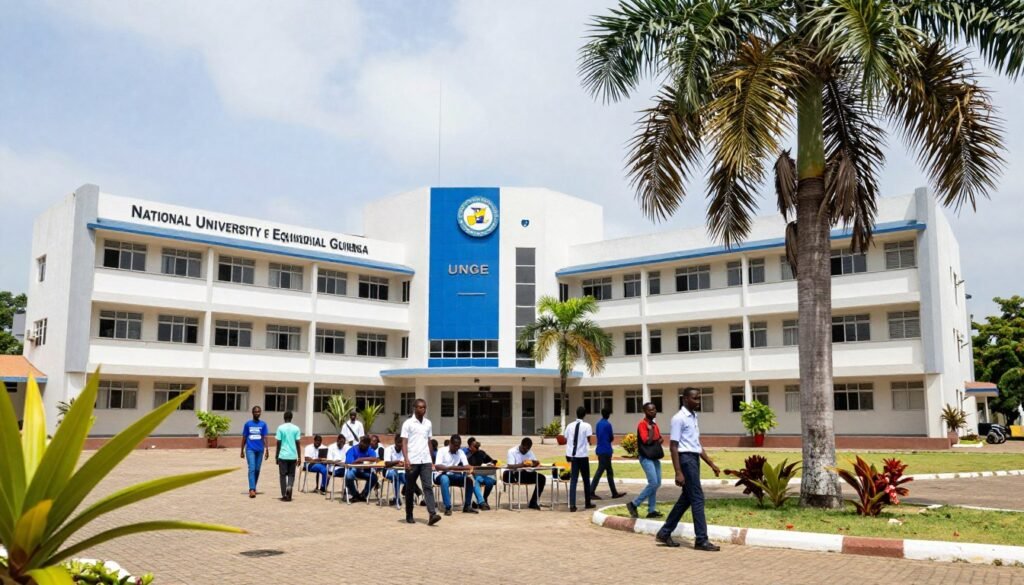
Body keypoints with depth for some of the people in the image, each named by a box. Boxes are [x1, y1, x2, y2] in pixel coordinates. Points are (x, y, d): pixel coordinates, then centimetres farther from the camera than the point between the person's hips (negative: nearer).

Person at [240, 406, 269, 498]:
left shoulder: (263, 424, 4)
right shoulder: (247, 424, 3)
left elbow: (264, 438, 1)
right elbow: (244, 438, 8)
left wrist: (267, 450, -7)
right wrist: (242, 451, 7)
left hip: (260, 450, 2)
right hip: (250, 449, -2)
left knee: (257, 470, 8)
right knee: (251, 469, -14)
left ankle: (253, 488, 23)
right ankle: (252, 489, -20)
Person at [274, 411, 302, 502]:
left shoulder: (280, 428, -3)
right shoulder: (296, 428, 1)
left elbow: (278, 443, -4)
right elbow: (297, 443, 1)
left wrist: (276, 456, 5)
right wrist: (299, 457, 7)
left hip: (283, 456, -1)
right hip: (293, 456, 1)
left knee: (283, 475, 7)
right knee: (291, 474, 14)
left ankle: (284, 496, 6)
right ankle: (289, 486, -14)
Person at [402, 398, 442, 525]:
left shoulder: (428, 423, 11)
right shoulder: (408, 423, -3)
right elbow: (404, 443, -6)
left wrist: (431, 458, 14)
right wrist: (406, 459, -16)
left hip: (425, 461, 3)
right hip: (412, 461, -3)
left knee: (428, 487, -9)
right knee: (410, 489, 8)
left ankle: (432, 514, -18)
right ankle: (409, 515, 19)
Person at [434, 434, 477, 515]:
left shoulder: (460, 452, 3)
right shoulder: (442, 451, -11)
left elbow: (467, 466, -7)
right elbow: (437, 466, -24)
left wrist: (469, 470, -33)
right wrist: (450, 468, -41)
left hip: (454, 476, 4)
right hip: (442, 475, -4)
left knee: (469, 479, -21)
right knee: (445, 479, -39)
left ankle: (467, 506, -12)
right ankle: (447, 507, -36)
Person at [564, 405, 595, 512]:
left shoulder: (569, 425, 6)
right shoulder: (587, 426, -6)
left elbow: (566, 441, 9)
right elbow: (588, 441, -10)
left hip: (571, 455, 3)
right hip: (582, 455, -3)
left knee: (573, 480, 3)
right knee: (586, 480, 13)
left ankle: (572, 505, -7)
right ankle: (588, 503, 22)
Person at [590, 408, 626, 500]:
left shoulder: (598, 424, 11)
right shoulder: (607, 424, -14)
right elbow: (612, 438, -7)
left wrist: (604, 441, 4)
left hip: (600, 450, 9)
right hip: (605, 450, -9)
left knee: (609, 471, 14)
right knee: (600, 471, -7)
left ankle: (614, 493, 20)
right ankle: (591, 492, -9)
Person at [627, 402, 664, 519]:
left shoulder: (654, 423, 14)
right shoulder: (642, 424, -13)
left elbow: (659, 438, 23)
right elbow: (647, 440, -21)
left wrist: (660, 440, 1)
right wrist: (650, 429, -14)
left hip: (655, 457, 9)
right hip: (646, 458, -9)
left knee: (657, 483, 8)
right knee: (653, 483, -13)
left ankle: (651, 510, 14)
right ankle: (633, 504, -2)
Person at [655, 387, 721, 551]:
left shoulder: (693, 417, 15)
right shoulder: (679, 418, -12)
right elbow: (673, 446, -16)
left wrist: (711, 464, 18)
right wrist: (678, 472, -21)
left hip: (694, 459, 10)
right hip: (686, 459, -10)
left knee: (686, 499, 12)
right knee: (697, 498, -7)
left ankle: (664, 533, 20)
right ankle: (701, 540, -1)